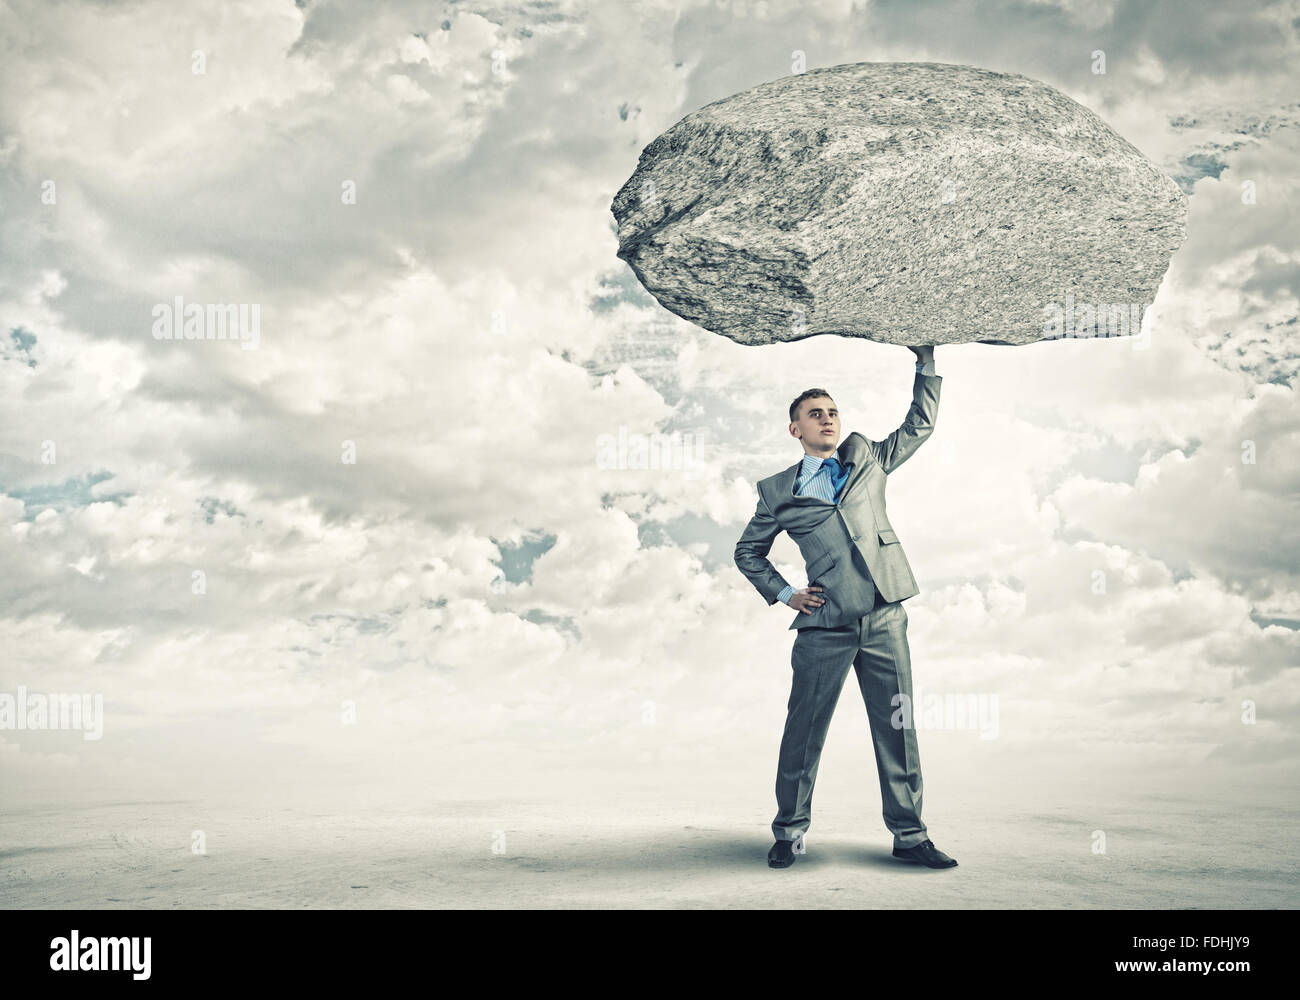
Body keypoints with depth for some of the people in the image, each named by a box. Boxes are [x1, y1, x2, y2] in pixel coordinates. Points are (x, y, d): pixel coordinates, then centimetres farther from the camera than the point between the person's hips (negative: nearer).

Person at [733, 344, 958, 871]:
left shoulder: (867, 457, 14)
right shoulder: (778, 491, 9)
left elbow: (920, 424, 23)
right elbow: (747, 551, 19)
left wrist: (925, 361, 17)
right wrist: (784, 593, 7)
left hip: (884, 618, 2)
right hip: (825, 626, -2)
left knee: (897, 729, 4)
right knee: (804, 732, 3)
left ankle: (909, 834, 15)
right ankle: (789, 832, 18)